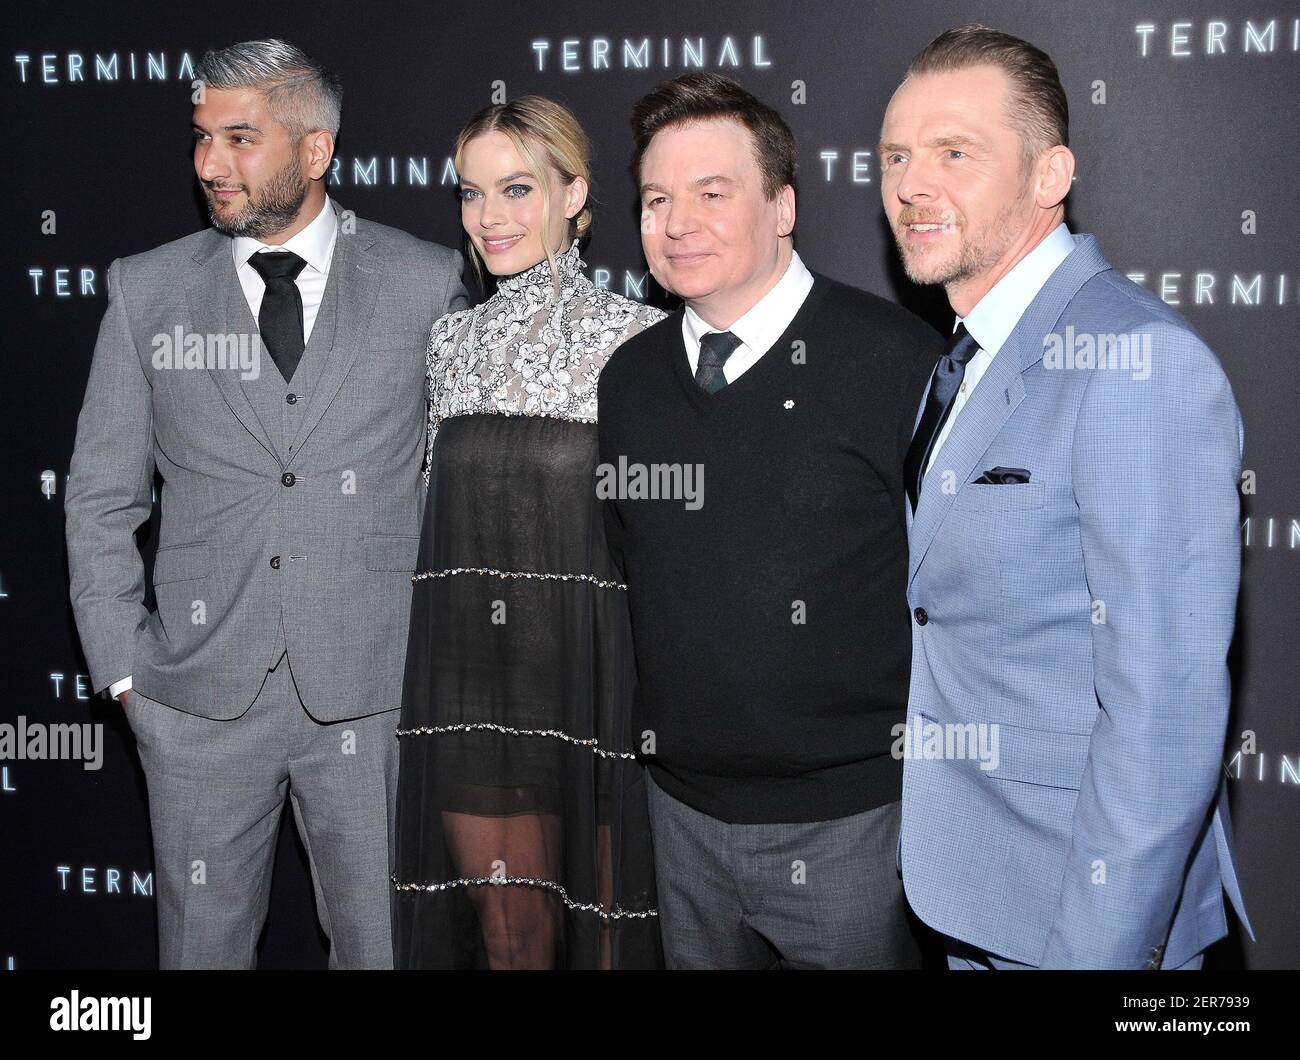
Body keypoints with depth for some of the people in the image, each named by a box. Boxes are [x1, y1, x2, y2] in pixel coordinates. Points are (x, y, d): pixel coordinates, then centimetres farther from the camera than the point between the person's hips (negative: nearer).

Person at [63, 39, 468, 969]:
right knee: (203, 942, 12)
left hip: (372, 685, -1)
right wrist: (124, 669, 2)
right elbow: (102, 497, 7)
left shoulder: (425, 282, 0)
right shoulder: (147, 290, 4)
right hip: (201, 692, 1)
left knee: (381, 939, 9)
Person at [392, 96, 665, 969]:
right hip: (470, 666, 4)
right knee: (504, 926, 13)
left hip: (584, 666, -4)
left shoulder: (631, 336, -5)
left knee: (596, 912, 7)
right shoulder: (452, 341, 10)